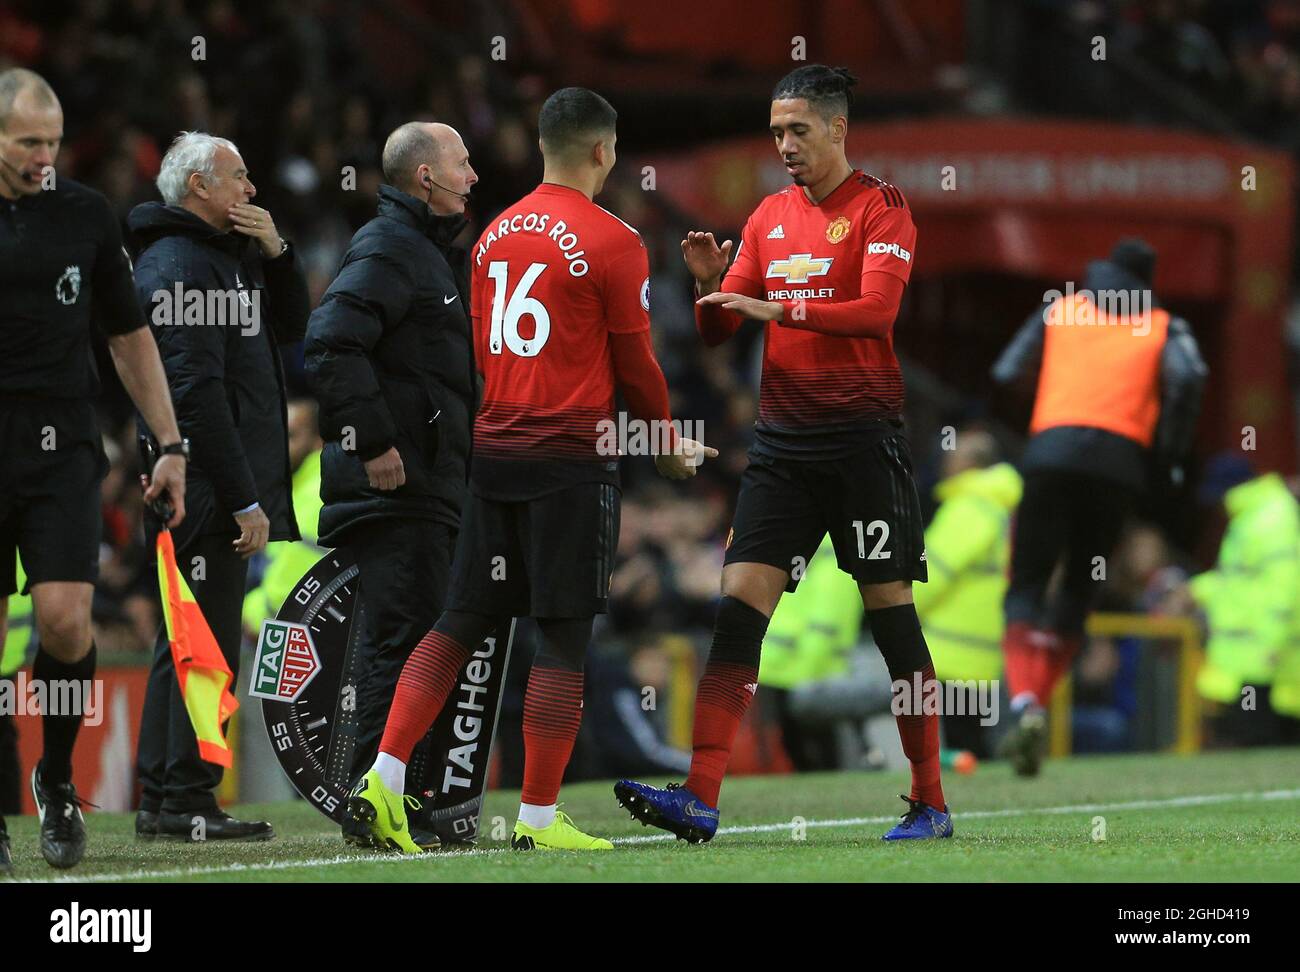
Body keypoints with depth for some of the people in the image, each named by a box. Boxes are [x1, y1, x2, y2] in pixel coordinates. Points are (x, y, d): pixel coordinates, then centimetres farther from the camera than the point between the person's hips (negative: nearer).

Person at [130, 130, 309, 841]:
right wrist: (244, 500, -21)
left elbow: (289, 327, 24)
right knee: (205, 645, -8)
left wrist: (275, 253, 7)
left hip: (218, 492, 10)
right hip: (205, 488, -10)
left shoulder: (222, 255, 18)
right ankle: (187, 801, -6)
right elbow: (197, 393, -20)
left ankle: (161, 800, 17)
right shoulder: (178, 265, -14)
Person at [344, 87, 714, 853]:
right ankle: (539, 819, 1)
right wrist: (670, 445, 13)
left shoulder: (497, 234, 11)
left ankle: (383, 780, -3)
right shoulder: (611, 242, -8)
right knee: (564, 638, 0)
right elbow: (635, 363, -3)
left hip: (495, 452, 6)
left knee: (461, 623, 9)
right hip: (572, 457, -6)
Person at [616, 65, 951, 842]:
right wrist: (710, 282, -7)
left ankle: (931, 804, 8)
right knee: (741, 602, -5)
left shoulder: (881, 209, -3)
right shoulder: (770, 216, 14)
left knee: (889, 608, -1)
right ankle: (700, 799, -11)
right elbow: (718, 331, 14)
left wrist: (777, 307, -25)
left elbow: (876, 308, -18)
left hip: (863, 436, -5)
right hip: (783, 441, 5)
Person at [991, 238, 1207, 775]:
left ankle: (1024, 705, -22)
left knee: (1027, 588, 2)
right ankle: (1037, 703, 4)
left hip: (1051, 453, 0)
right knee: (1078, 591, 15)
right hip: (1122, 463, 0)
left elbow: (1006, 373, 12)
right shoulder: (1164, 326, 16)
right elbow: (1188, 376, -4)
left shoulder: (1057, 309, 20)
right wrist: (1169, 450, 5)